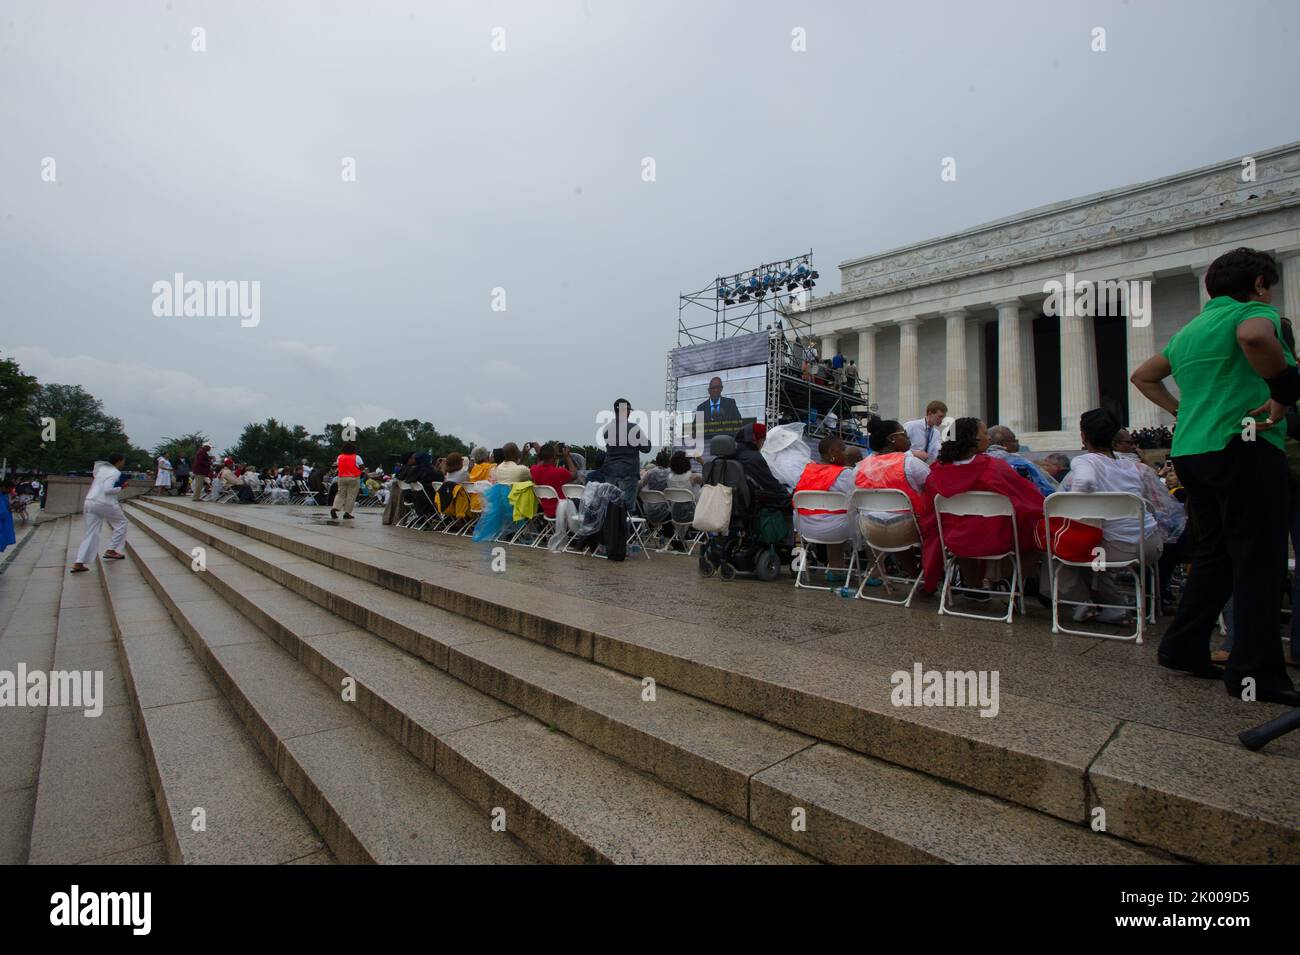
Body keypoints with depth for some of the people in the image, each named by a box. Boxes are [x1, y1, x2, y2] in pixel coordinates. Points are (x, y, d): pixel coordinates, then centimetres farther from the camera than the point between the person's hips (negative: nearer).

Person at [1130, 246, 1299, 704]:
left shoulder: (1188, 330, 21)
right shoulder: (1253, 311, -3)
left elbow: (1142, 376, 30)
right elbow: (1255, 336, -28)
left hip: (1191, 452, 8)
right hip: (1243, 448, -8)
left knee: (1214, 556, 15)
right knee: (1259, 562, -4)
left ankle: (1182, 649, 19)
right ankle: (1255, 674, 0)